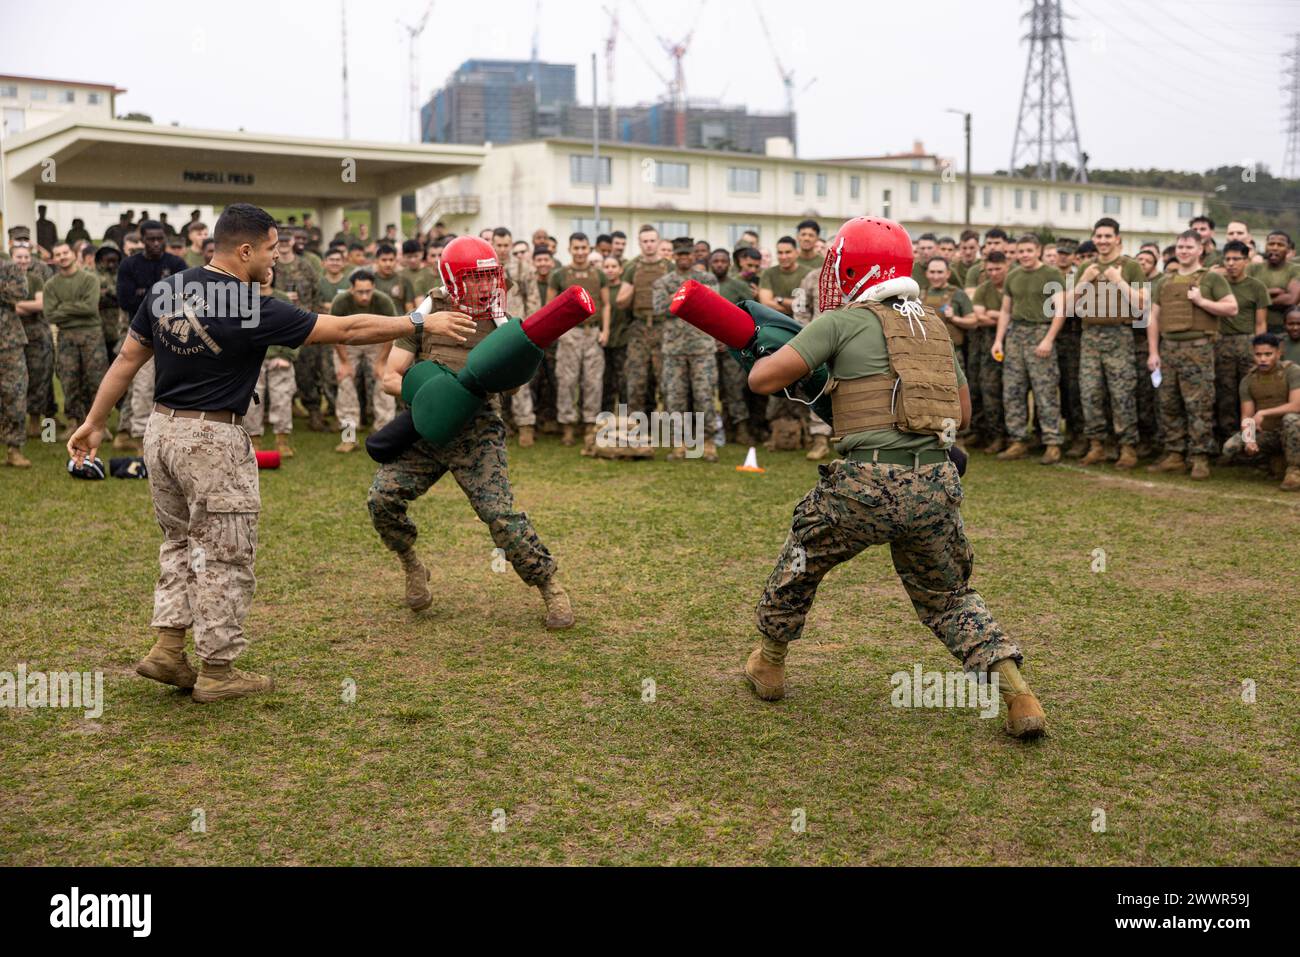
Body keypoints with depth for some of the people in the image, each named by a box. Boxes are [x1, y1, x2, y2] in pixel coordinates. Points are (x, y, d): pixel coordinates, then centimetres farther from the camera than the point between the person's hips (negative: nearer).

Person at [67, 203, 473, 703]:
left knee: (181, 541, 22)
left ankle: (168, 648, 19)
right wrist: (422, 321, -7)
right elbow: (348, 328, -14)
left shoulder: (164, 291, 2)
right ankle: (217, 671, 14)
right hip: (213, 441, -7)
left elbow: (127, 359, 9)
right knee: (225, 556, 5)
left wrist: (94, 422, 18)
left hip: (161, 431, 7)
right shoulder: (253, 309, -17)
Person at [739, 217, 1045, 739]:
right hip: (938, 483, 4)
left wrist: (770, 355, 18)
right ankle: (1014, 689, 5)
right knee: (949, 597, 22)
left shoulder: (843, 322, 1)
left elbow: (763, 379, -4)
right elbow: (962, 410, 28)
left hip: (867, 484, -4)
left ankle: (769, 663, 39)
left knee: (802, 558, 23)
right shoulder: (933, 326, 18)